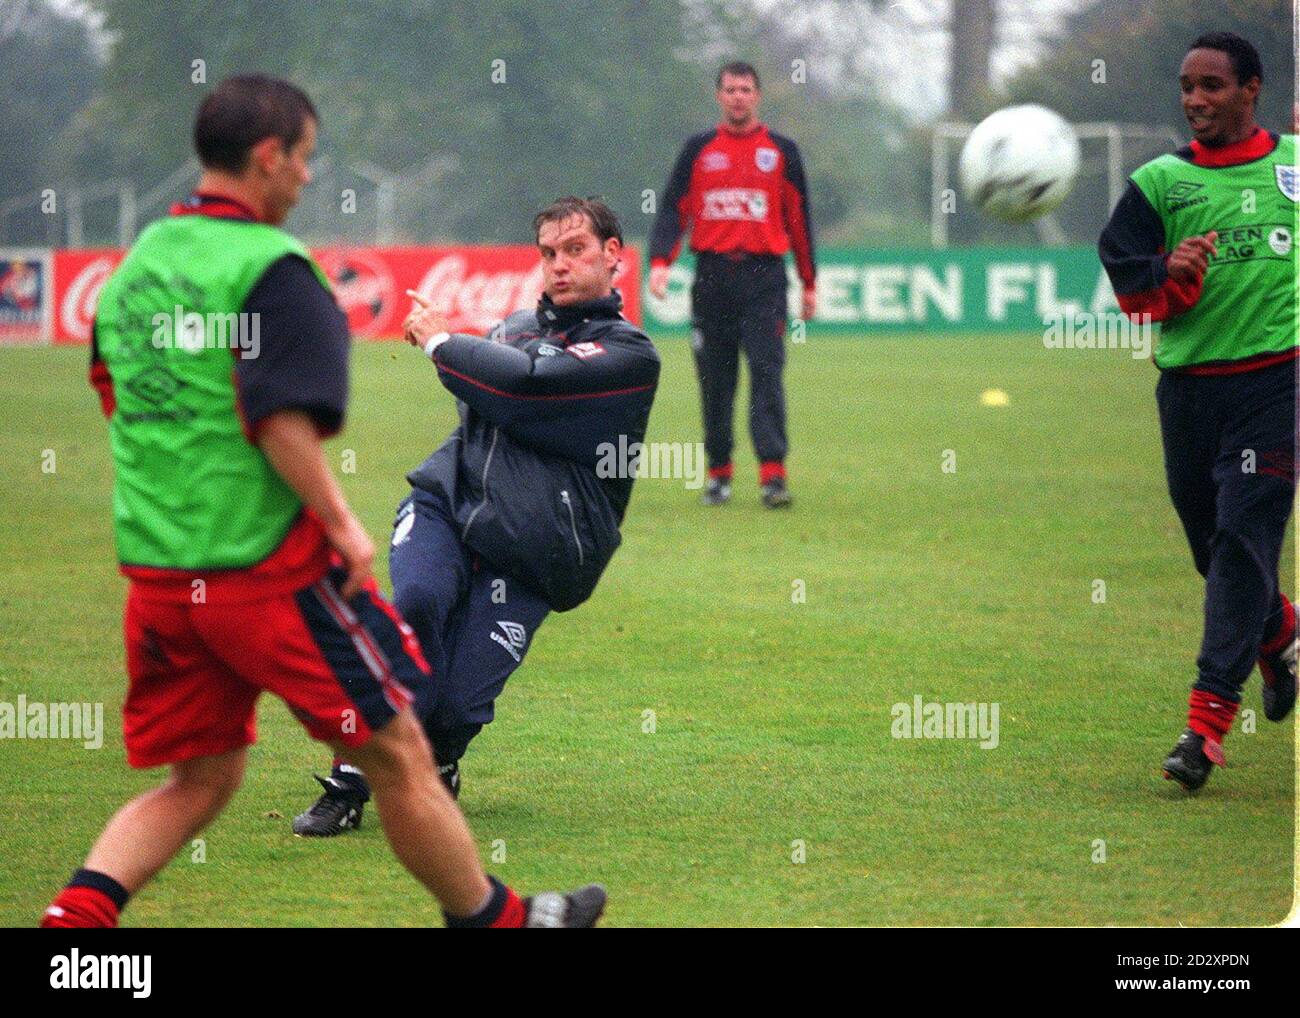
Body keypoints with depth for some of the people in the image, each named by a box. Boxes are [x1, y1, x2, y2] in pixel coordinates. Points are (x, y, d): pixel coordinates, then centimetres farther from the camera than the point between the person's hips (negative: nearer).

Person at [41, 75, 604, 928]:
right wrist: (342, 525, -12)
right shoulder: (270, 268, -13)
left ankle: (76, 914, -5)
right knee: (396, 752, 7)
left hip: (153, 570, 7)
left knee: (199, 778, 14)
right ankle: (488, 916, 19)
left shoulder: (137, 264, 11)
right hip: (267, 564, -7)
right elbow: (284, 420, -21)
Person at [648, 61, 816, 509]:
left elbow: (799, 219, 12)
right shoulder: (698, 149, 11)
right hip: (712, 275, 2)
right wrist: (660, 262, -8)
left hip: (764, 275, -2)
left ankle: (773, 473, -18)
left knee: (766, 371, -12)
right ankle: (719, 473, 14)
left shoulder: (781, 151, 10)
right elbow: (674, 208, 7)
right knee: (714, 379, 4)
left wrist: (809, 283, 11)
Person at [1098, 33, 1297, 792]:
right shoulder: (1160, 182, 3)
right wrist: (1174, 274, -21)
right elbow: (1130, 290, -2)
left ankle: (1209, 720, -14)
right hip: (1189, 382, 2)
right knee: (1212, 544, 12)